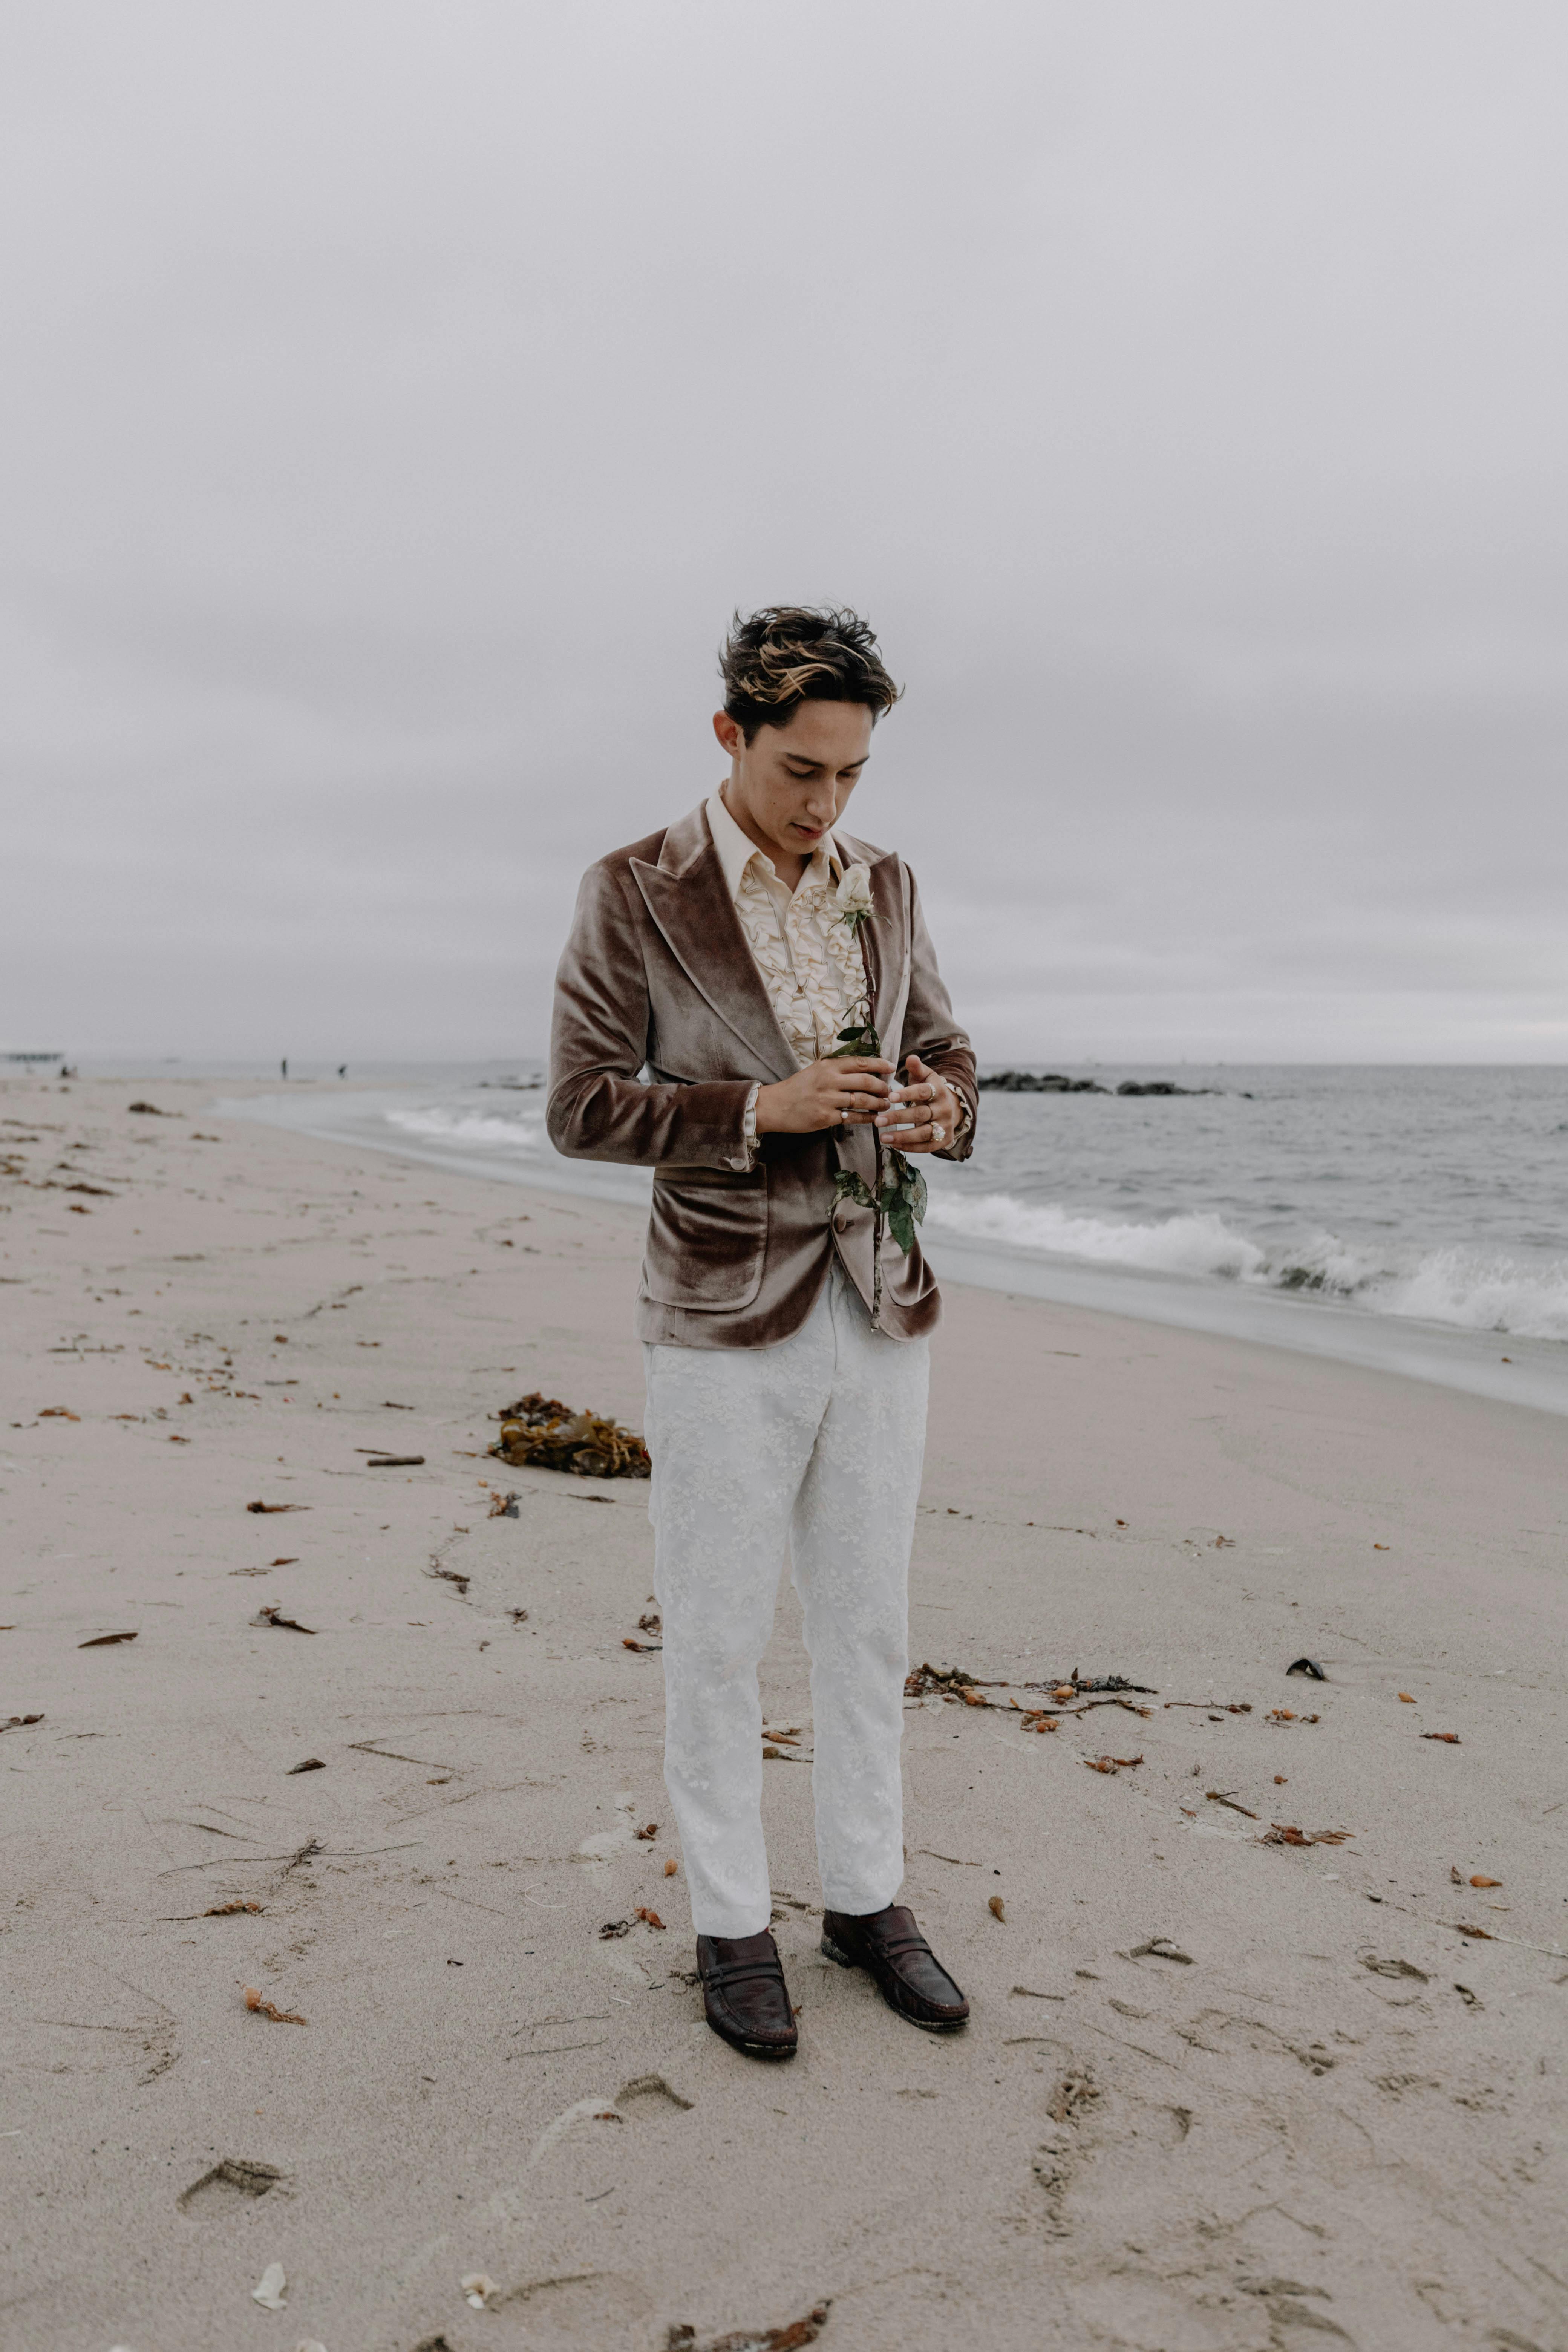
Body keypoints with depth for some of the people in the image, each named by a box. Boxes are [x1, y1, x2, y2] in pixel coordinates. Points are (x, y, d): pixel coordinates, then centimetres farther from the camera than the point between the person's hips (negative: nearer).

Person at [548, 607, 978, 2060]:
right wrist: (765, 1108, -20)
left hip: (879, 1308, 5)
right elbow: (582, 1107, -8)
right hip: (726, 1321, -4)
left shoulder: (883, 888, 7)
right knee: (717, 1636, 7)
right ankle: (731, 1925, 26)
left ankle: (866, 1898, 32)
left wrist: (939, 1109, -12)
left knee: (867, 1622, 14)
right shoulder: (634, 892, -6)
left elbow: (942, 1055, 13)